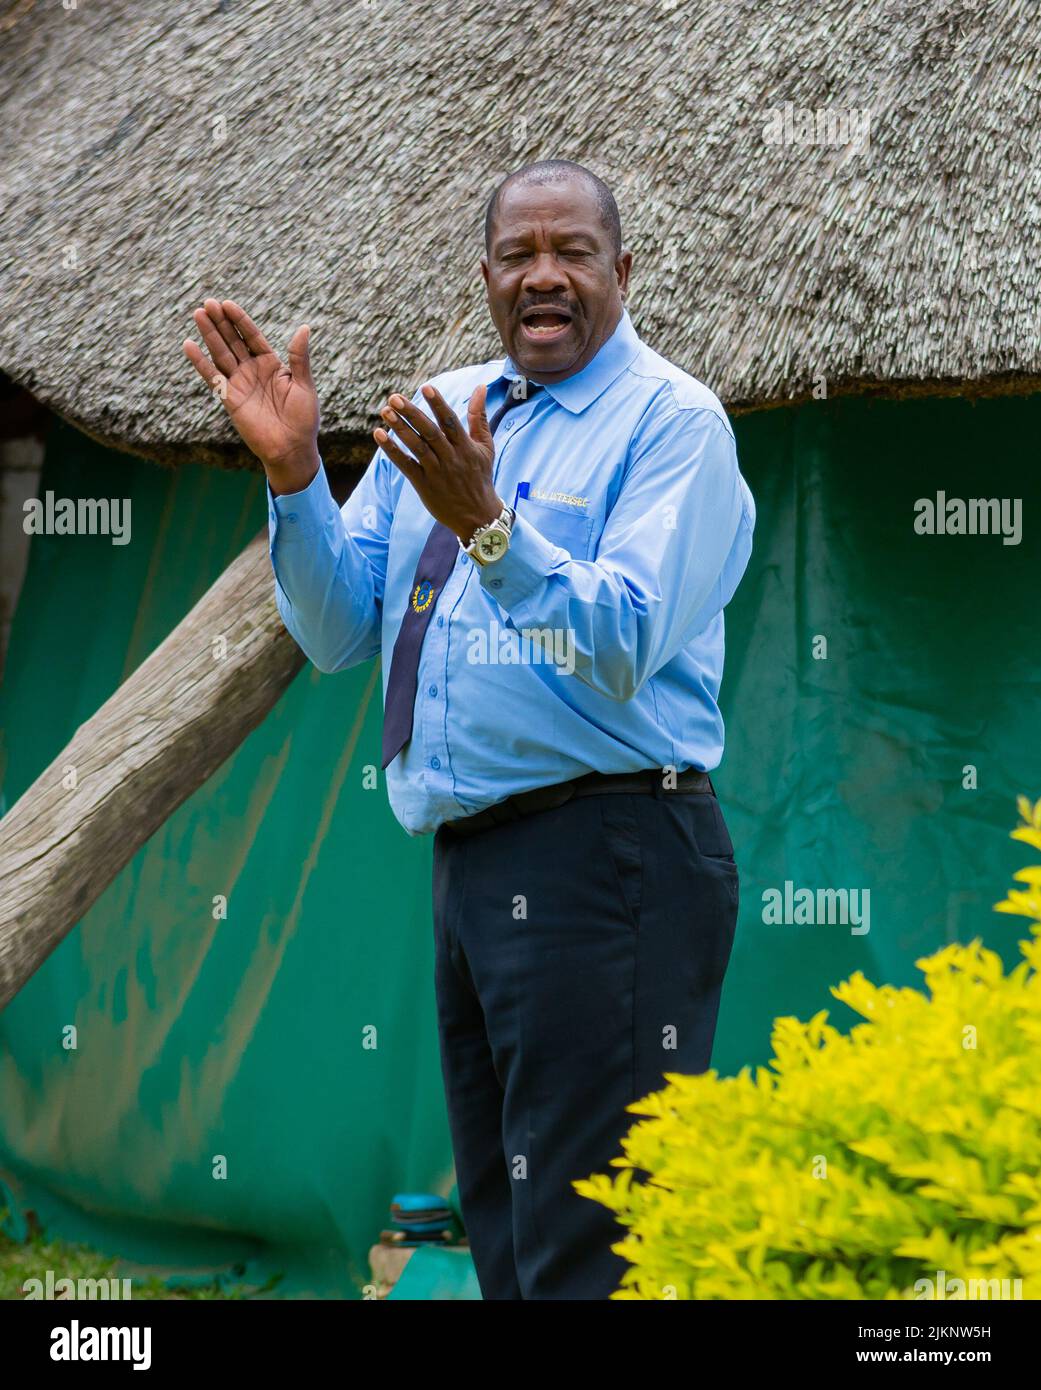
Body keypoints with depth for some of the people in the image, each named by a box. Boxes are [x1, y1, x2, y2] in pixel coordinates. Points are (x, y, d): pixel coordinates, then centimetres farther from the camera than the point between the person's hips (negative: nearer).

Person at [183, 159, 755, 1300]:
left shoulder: (671, 420, -4)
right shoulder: (441, 414, 16)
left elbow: (626, 644, -16)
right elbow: (337, 631, 11)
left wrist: (490, 528, -28)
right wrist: (293, 472, -4)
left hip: (605, 862, -8)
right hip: (468, 864, 8)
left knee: (585, 1247, -10)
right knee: (505, 1242, 14)